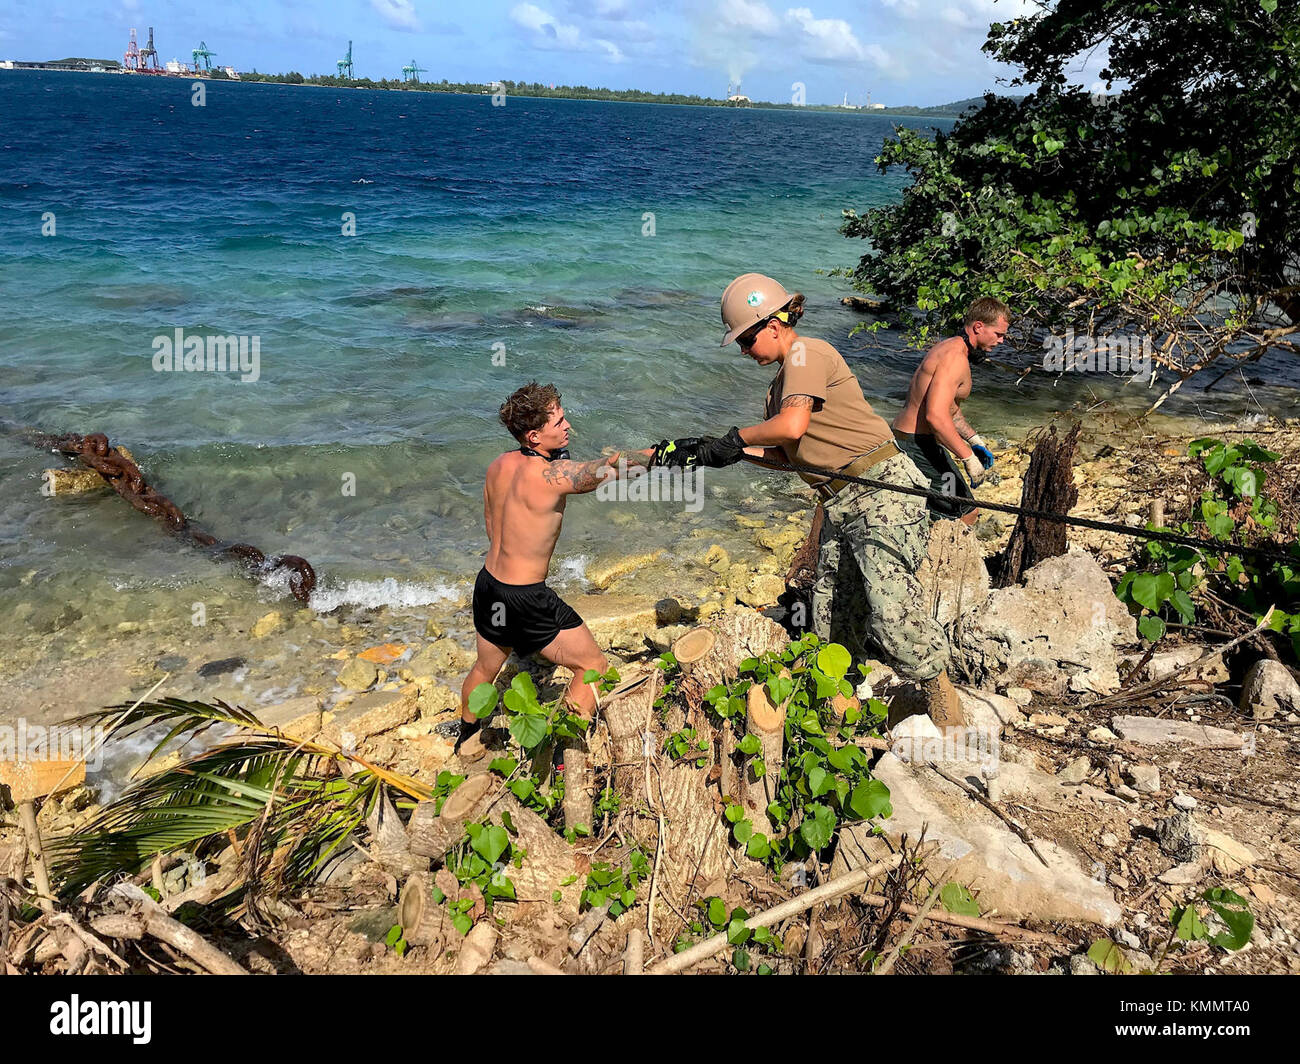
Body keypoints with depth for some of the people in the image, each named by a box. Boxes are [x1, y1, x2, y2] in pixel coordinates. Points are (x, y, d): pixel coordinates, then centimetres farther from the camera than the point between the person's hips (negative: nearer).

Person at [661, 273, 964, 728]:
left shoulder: (807, 353, -6)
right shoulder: (784, 377, 21)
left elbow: (793, 426, -21)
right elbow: (789, 453, 16)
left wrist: (734, 439, -5)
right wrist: (716, 452, 7)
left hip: (882, 491, -10)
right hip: (842, 505, 10)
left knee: (893, 612, -17)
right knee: (831, 619, 9)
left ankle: (938, 689, 1)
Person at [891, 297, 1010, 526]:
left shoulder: (948, 348, 15)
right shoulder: (955, 359, -19)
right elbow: (935, 416, -31)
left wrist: (974, 440, 24)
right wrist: (968, 457, -26)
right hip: (917, 445, -11)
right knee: (966, 515, -7)